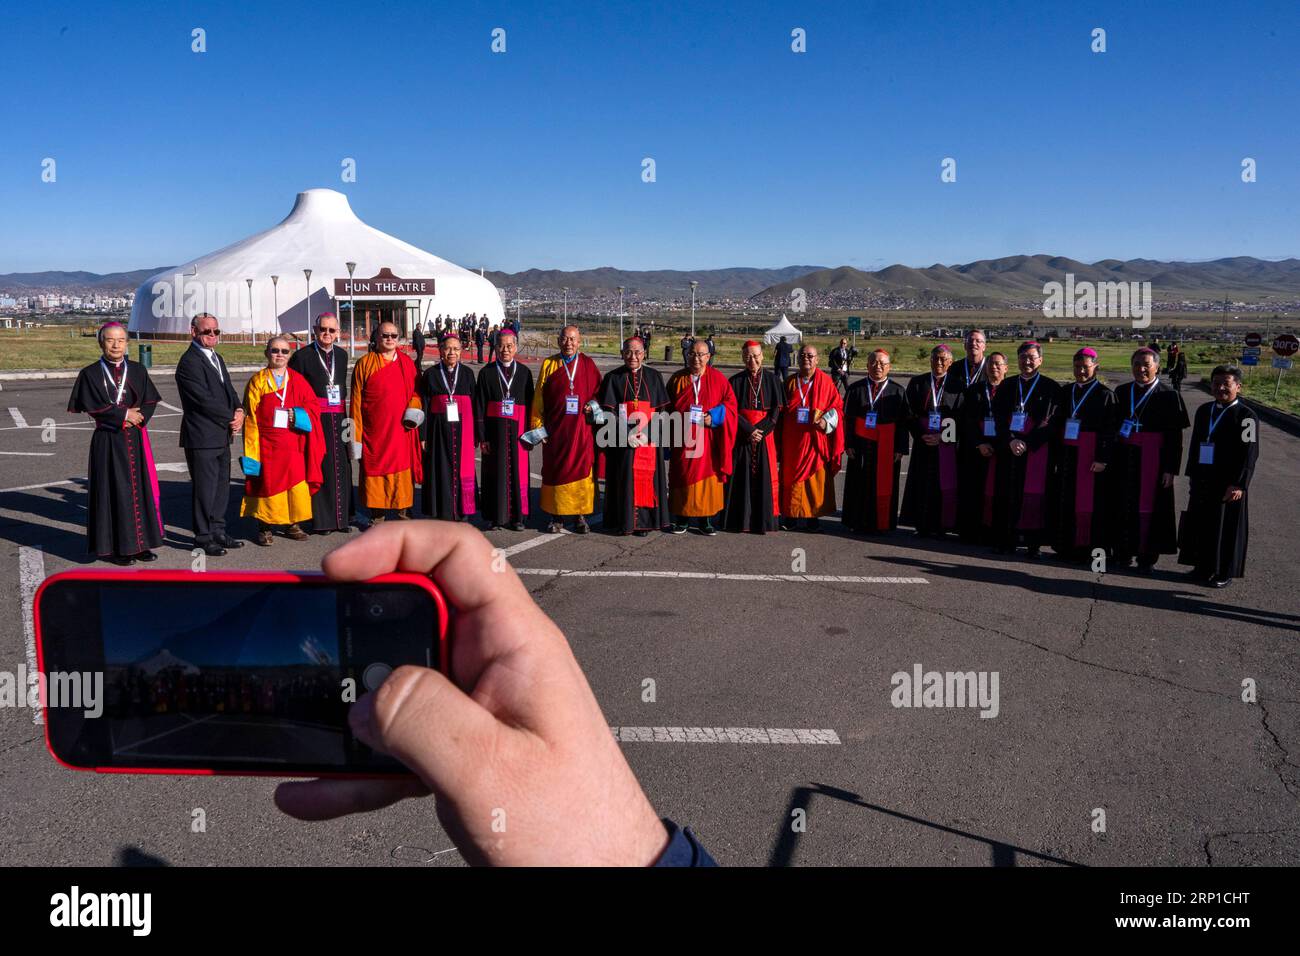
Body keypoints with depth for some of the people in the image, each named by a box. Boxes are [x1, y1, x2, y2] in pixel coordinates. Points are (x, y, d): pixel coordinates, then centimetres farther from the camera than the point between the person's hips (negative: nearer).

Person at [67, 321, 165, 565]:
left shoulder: (138, 370, 8)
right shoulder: (90, 374, -1)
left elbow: (151, 401, 2)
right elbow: (92, 406, -11)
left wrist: (137, 418, -15)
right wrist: (124, 414, -13)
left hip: (136, 440, 4)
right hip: (108, 442, -3)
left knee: (141, 488, 4)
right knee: (114, 492, -1)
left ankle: (140, 543, 13)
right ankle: (116, 547, 6)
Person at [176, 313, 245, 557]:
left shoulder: (217, 358, 17)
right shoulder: (189, 362, -13)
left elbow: (228, 389, 18)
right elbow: (204, 400, -18)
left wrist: (239, 412, -2)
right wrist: (231, 418, -11)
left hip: (222, 436, 9)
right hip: (202, 438, -9)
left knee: (222, 486, 14)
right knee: (204, 488, -2)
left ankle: (218, 532, 24)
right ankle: (204, 538, 7)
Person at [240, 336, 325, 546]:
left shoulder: (298, 380, 10)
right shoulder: (257, 381, 2)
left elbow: (314, 405, 7)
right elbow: (251, 417, -1)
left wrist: (297, 415, -13)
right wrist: (252, 449, -7)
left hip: (294, 447, 3)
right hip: (268, 446, -2)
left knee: (297, 486, 4)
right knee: (268, 484, -1)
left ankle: (292, 525, 17)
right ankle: (264, 528, 10)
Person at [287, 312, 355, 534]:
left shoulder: (341, 355, 12)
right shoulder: (302, 356, -3)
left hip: (338, 418, 5)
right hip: (315, 418, -5)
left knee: (342, 467, 6)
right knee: (319, 468, -3)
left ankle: (342, 516, 15)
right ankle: (321, 519, 4)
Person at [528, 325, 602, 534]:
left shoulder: (588, 365, 6)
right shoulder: (549, 365, 5)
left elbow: (599, 392, 13)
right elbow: (538, 399, 5)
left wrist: (594, 405, -7)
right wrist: (538, 427, 0)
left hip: (582, 429, 0)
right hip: (555, 429, 0)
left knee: (582, 469, 2)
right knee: (555, 471, 4)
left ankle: (581, 515, 13)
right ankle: (556, 516, 14)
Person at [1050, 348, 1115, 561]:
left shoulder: (1105, 394, -6)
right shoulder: (1067, 392, 10)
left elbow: (1109, 430, -10)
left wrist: (1102, 459, -17)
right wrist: (1056, 454, 7)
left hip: (1090, 457, -5)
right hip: (1067, 456, 5)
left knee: (1088, 501, -1)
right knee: (1066, 501, 9)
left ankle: (1087, 547, 7)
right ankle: (1066, 545, 18)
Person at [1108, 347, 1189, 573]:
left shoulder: (1169, 396, -4)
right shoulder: (1121, 392, 7)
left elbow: (1175, 437, -6)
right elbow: (1111, 425, 10)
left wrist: (1170, 469, -11)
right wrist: (1110, 458, 4)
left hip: (1152, 460, -3)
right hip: (1123, 459, 3)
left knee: (1148, 506, 1)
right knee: (1123, 505, 6)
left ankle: (1147, 556, 9)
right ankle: (1124, 551, 17)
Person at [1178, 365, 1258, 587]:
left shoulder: (1246, 416, -10)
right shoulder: (1204, 410, 9)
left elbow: (1249, 454, -13)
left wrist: (1238, 484, -17)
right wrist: (1192, 475, 13)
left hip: (1228, 483, -6)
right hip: (1203, 480, 6)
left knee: (1226, 527, 2)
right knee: (1200, 524, 11)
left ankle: (1225, 573, 13)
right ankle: (1203, 566, 25)